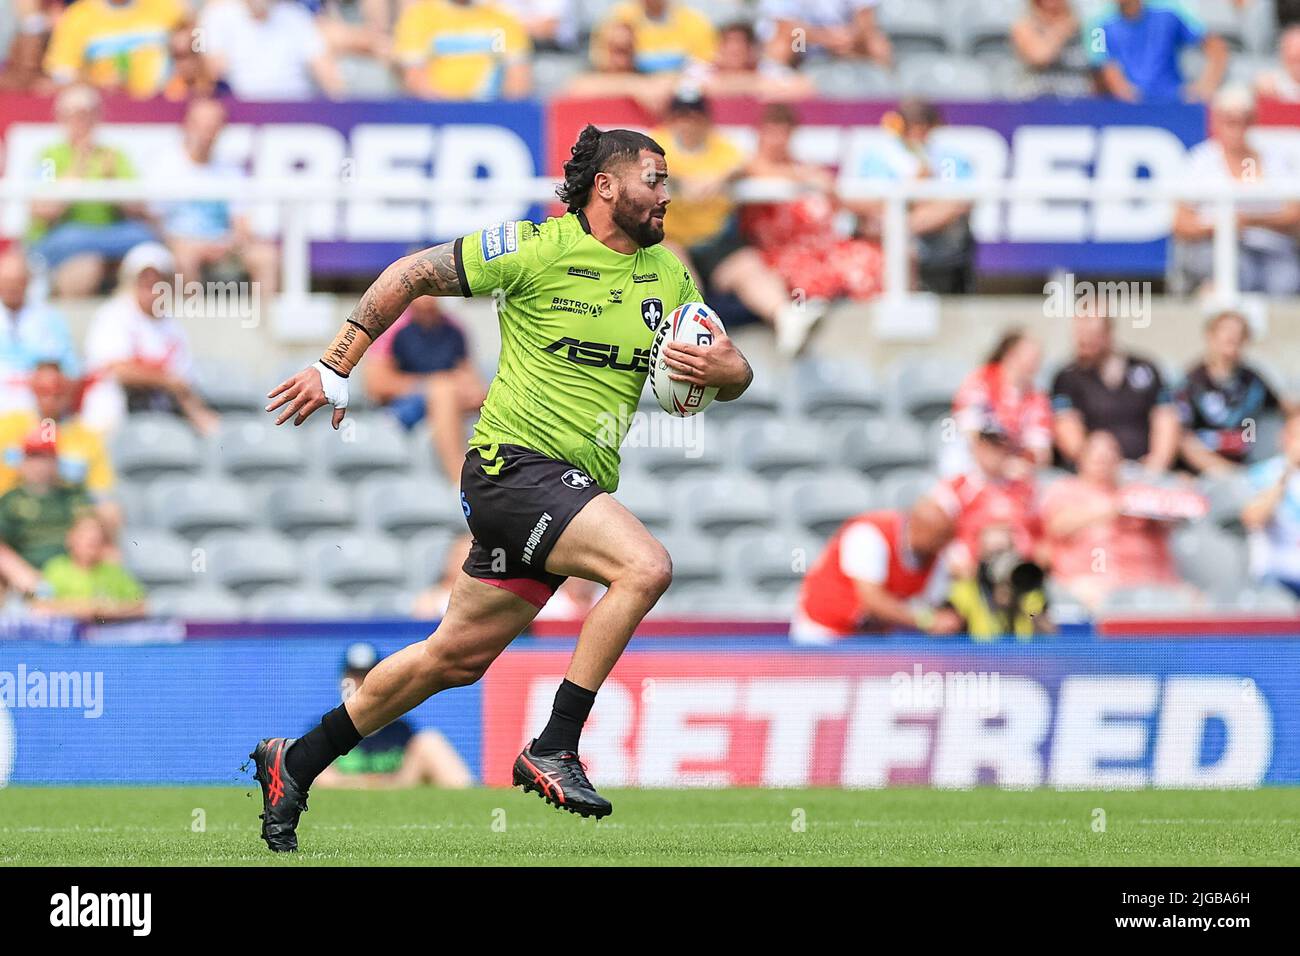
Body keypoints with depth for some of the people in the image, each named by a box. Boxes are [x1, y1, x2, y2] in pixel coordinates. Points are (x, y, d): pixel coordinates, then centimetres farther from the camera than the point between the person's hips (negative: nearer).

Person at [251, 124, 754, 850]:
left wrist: (727, 369, -9)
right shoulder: (537, 250, -8)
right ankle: (554, 751, -23)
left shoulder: (669, 275, 11)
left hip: (578, 486, 7)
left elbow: (734, 374, 16)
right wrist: (336, 369, 0)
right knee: (646, 566, -28)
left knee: (458, 657, 12)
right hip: (516, 461, -7)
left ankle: (296, 764, 25)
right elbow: (412, 275, 0)